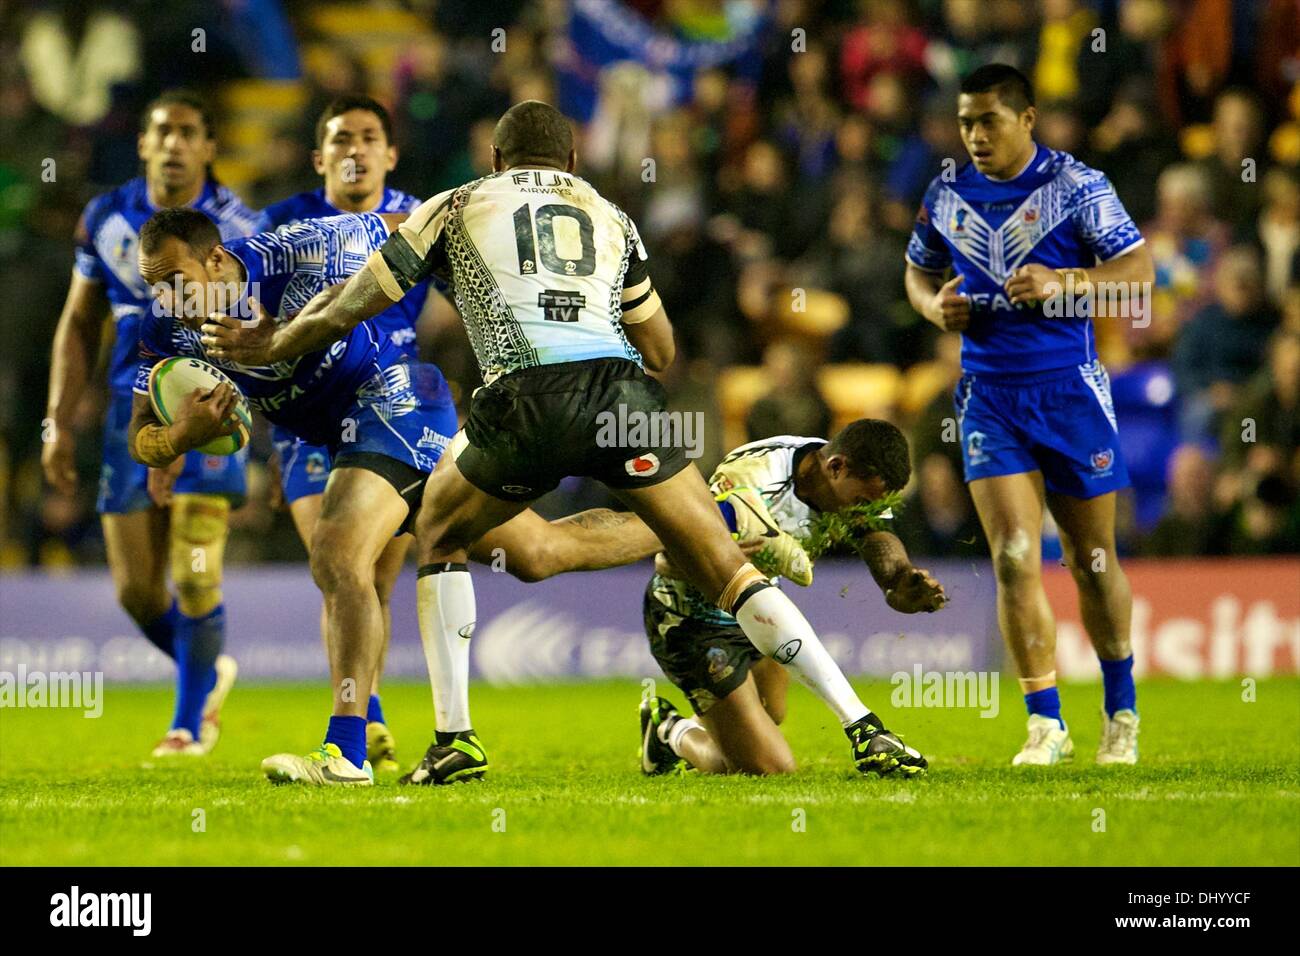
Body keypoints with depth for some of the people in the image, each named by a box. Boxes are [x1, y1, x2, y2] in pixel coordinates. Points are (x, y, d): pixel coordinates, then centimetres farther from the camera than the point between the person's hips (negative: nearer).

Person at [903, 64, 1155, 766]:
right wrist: (935, 305, 1)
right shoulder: (948, 196, 7)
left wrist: (1062, 283, -21)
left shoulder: (1075, 186, -5)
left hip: (1069, 390, -2)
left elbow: (1139, 272, -7)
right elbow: (919, 270, 23)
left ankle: (1121, 709, 27)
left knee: (1091, 560, 8)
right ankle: (1046, 725, -6)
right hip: (989, 393, 2)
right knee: (1014, 558, -10)